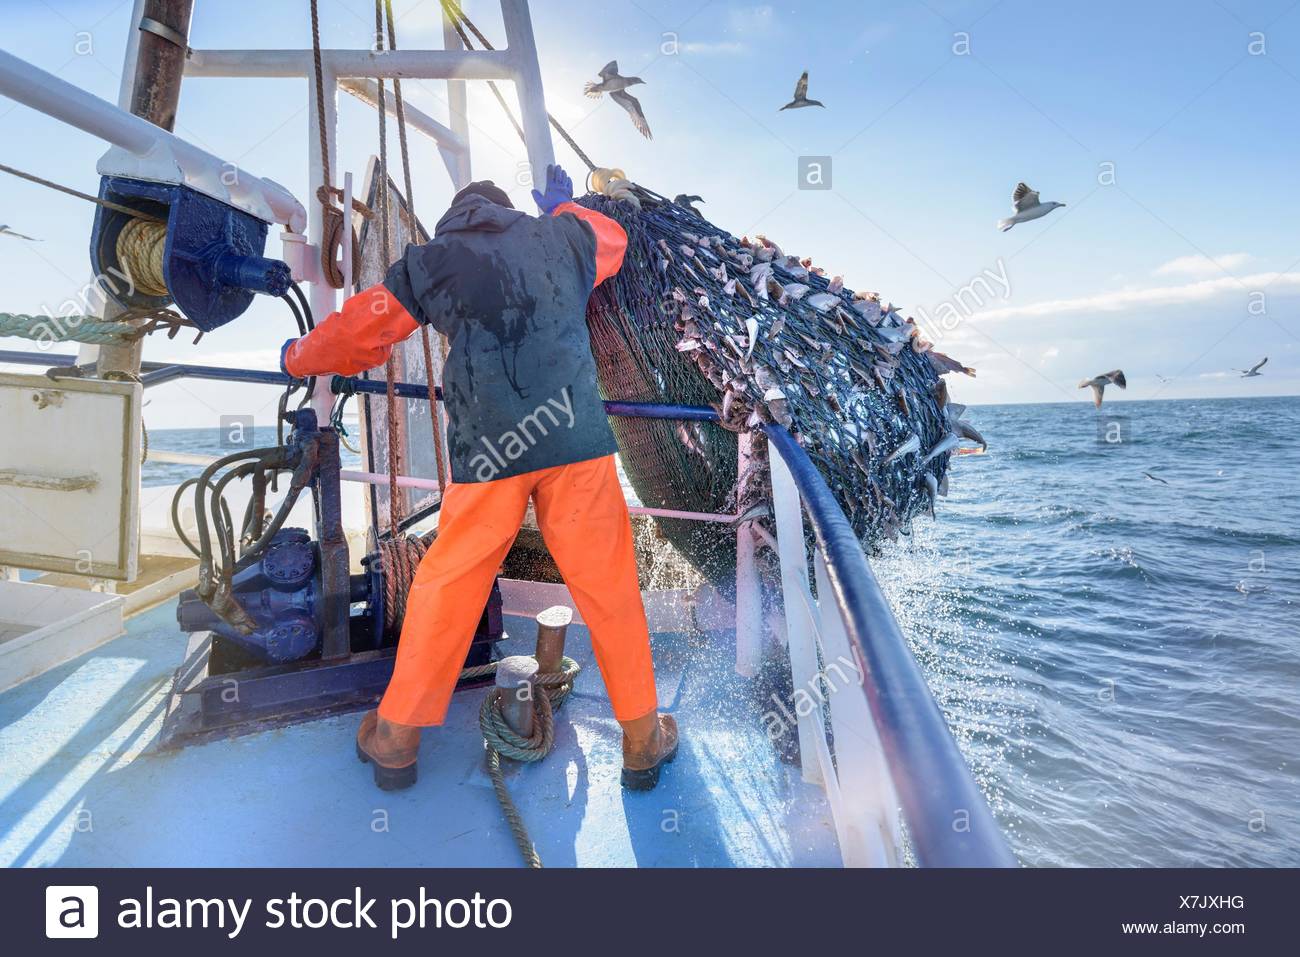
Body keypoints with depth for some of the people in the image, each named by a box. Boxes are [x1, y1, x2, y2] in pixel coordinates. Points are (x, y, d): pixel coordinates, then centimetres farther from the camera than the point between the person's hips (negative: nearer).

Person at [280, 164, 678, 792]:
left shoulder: (428, 261, 16)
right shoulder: (561, 235, 20)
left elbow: (358, 331, 22)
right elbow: (613, 239, 42)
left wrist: (297, 358, 41)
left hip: (488, 448, 0)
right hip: (576, 435, 1)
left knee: (445, 588, 13)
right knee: (607, 584, 8)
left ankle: (396, 739, 27)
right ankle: (642, 741, 20)